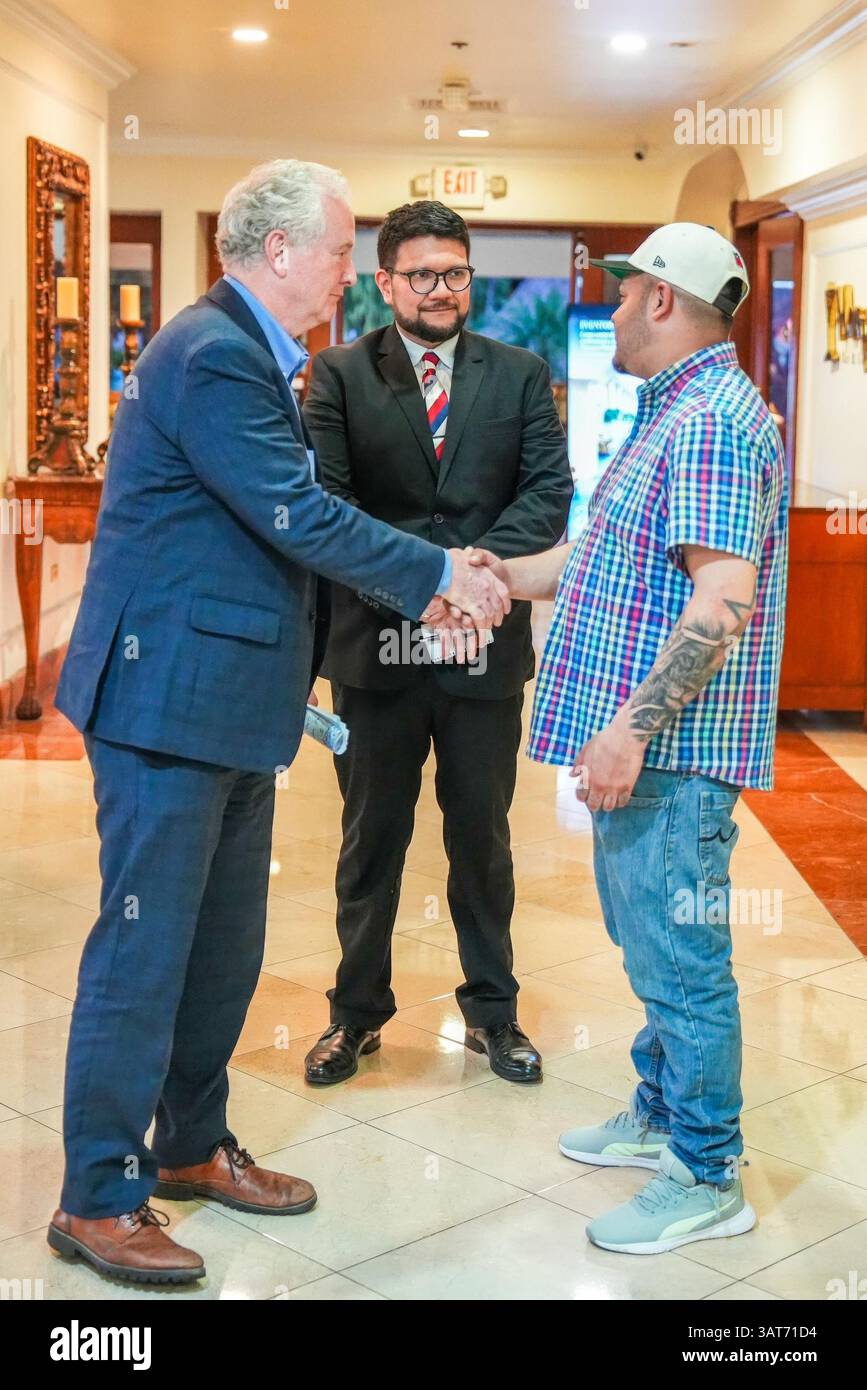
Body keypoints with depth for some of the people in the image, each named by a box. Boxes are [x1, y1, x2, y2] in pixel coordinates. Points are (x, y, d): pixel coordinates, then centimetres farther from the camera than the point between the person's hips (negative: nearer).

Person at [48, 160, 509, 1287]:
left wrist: (429, 586, 12)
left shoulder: (249, 352, 16)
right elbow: (299, 517, -20)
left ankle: (192, 1146, 33)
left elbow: (285, 525, 18)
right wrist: (441, 574, -10)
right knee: (145, 944, -2)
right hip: (170, 696, -10)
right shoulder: (212, 353, -17)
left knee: (225, 942, 18)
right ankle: (98, 1198, 11)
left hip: (233, 701, 10)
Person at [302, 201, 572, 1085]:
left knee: (482, 837, 13)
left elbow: (549, 492, -3)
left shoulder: (521, 375, 6)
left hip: (485, 645, 1)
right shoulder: (339, 374, 1)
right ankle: (357, 1012, 26)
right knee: (370, 839, 11)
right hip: (375, 644, -1)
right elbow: (325, 499, -9)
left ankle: (492, 1010, 28)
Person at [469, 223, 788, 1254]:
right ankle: (662, 1113, 37)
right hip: (642, 741, 11)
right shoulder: (675, 413, 17)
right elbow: (615, 554, 24)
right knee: (651, 943, 21)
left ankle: (706, 1179, 10)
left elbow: (725, 596, -26)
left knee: (678, 957, -2)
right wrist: (506, 575, 26)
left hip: (671, 749, -11)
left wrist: (631, 725, -27)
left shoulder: (712, 421, -18)